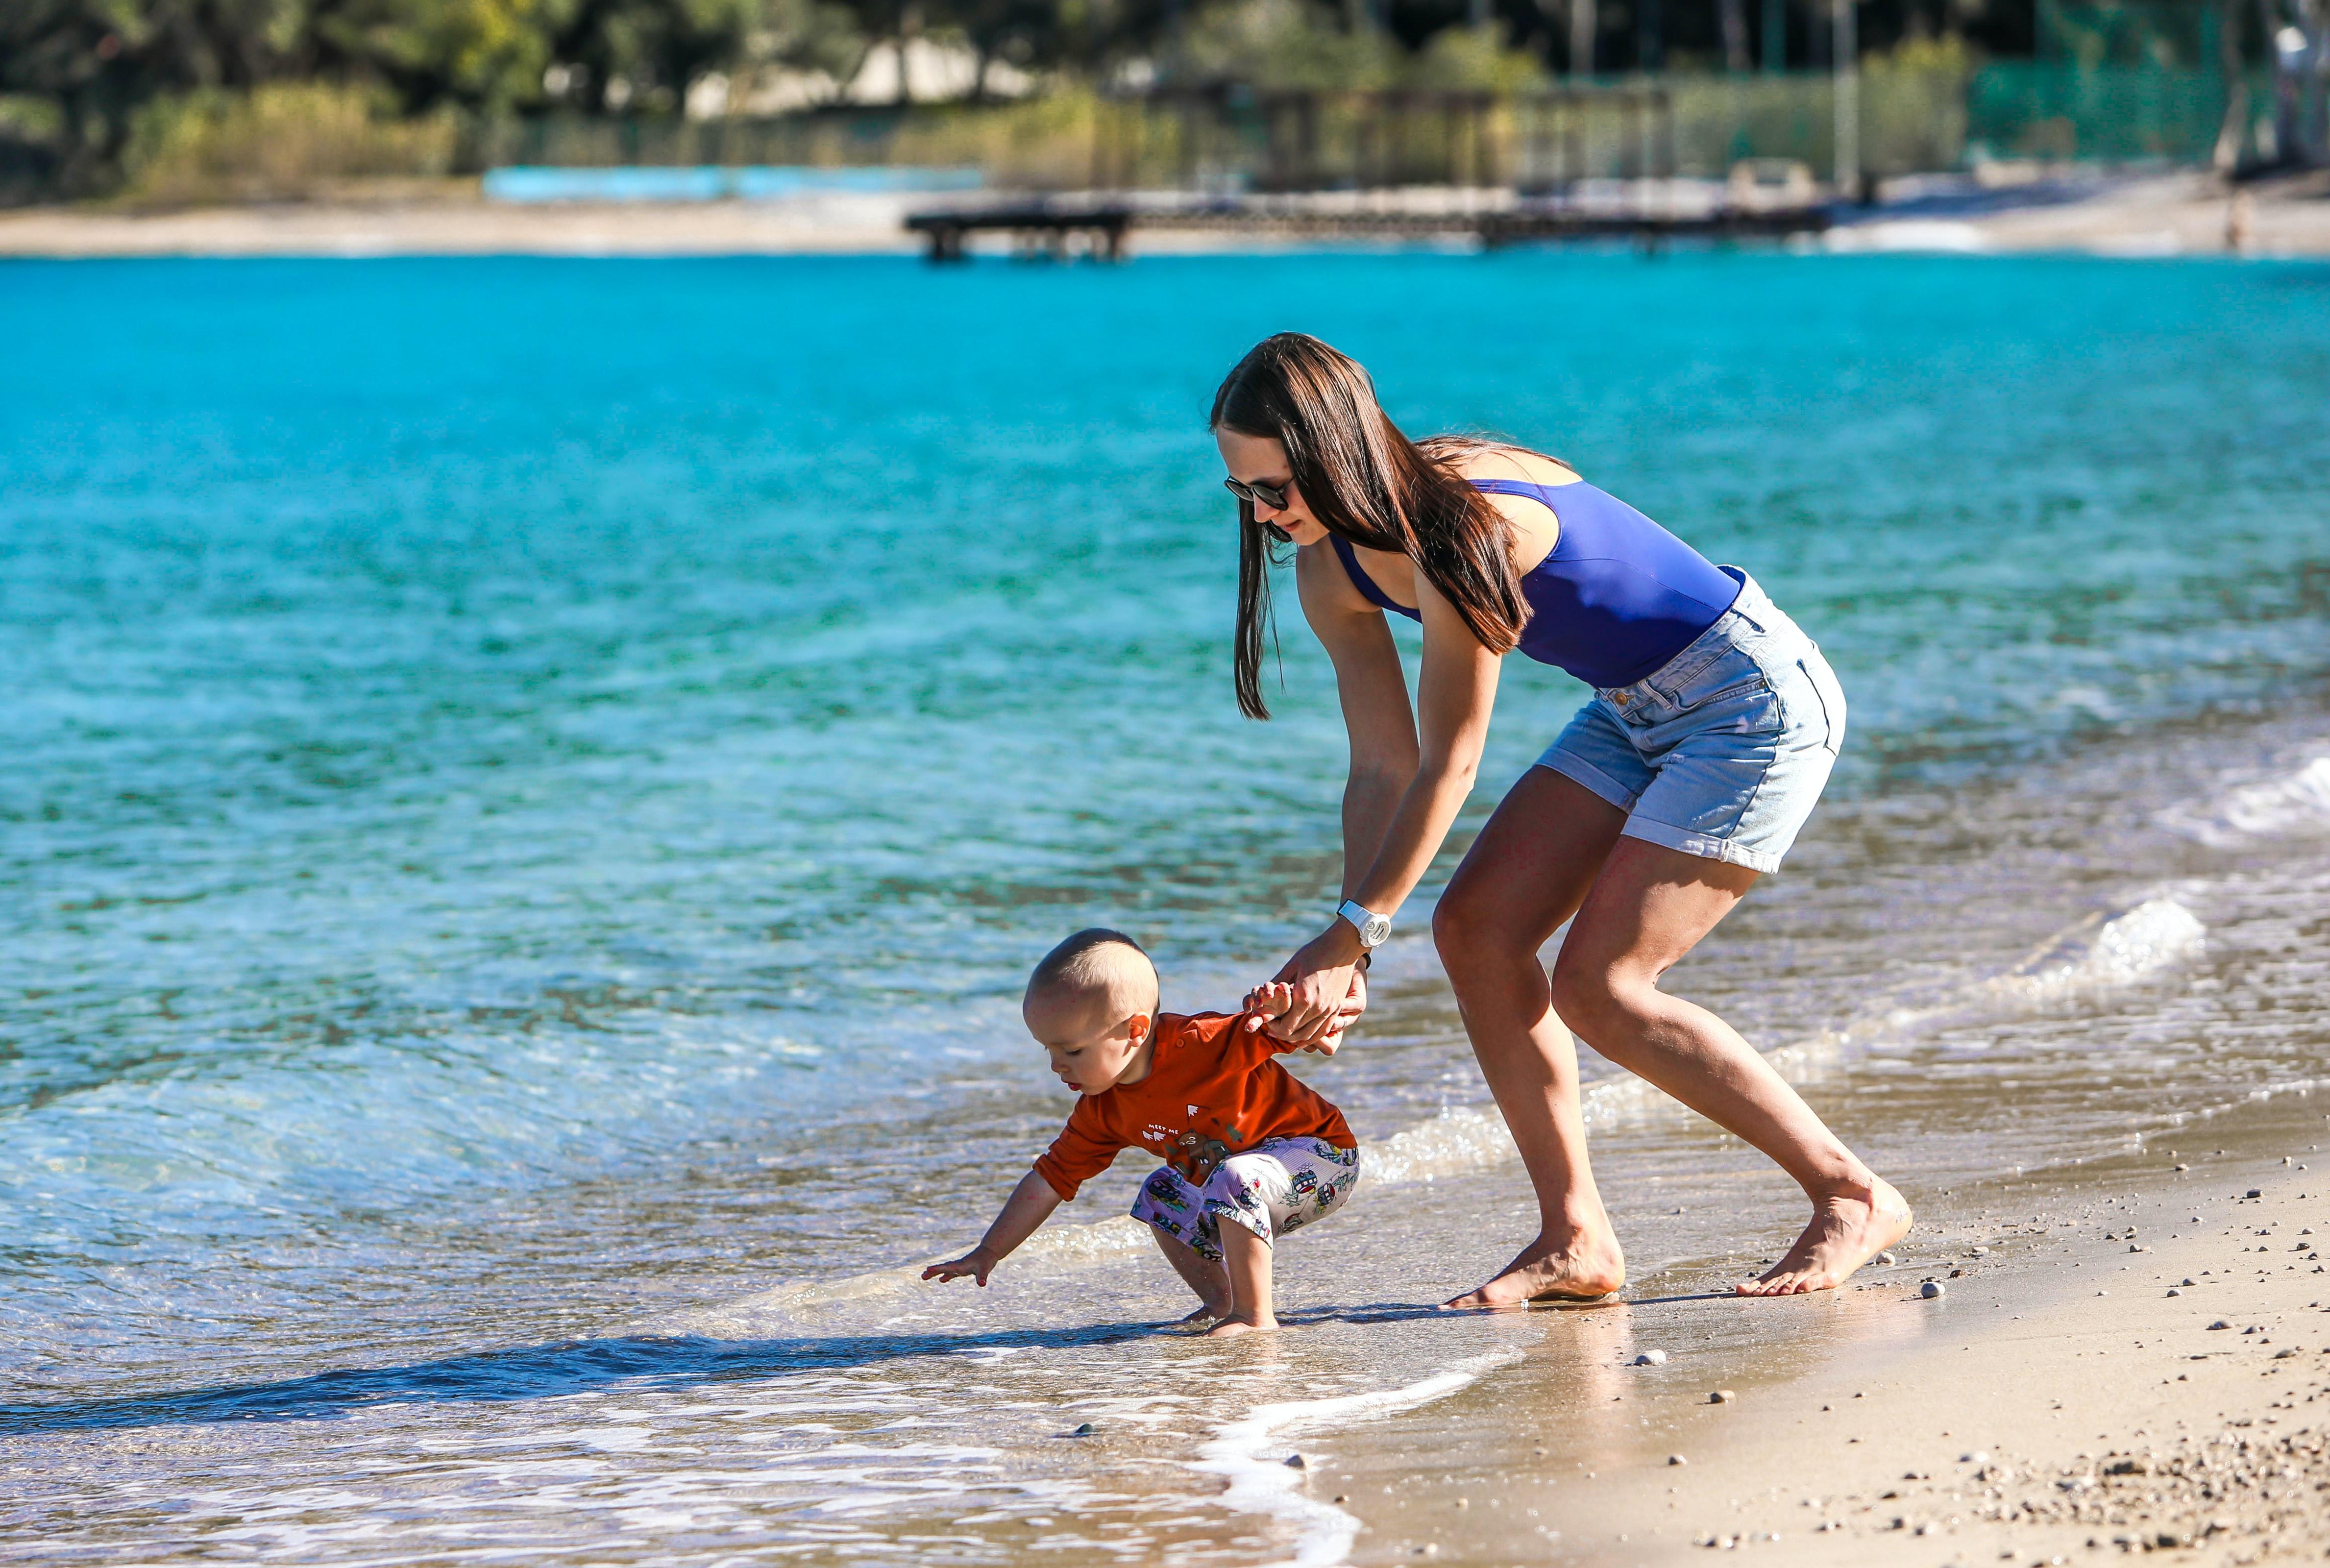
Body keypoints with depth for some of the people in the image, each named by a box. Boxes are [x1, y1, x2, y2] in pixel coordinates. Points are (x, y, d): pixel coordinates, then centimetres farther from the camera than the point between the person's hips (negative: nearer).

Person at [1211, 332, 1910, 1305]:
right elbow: (1384, 769, 0)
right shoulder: (1334, 568, -3)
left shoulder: (1460, 525, -31)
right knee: (1476, 928, -2)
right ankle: (1575, 1241, 3)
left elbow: (1449, 767, -25)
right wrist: (1349, 952, -10)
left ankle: (1854, 1197, -4)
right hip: (1639, 712, 9)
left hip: (1756, 701, -9)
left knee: (1599, 985, -14)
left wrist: (1352, 933, -20)